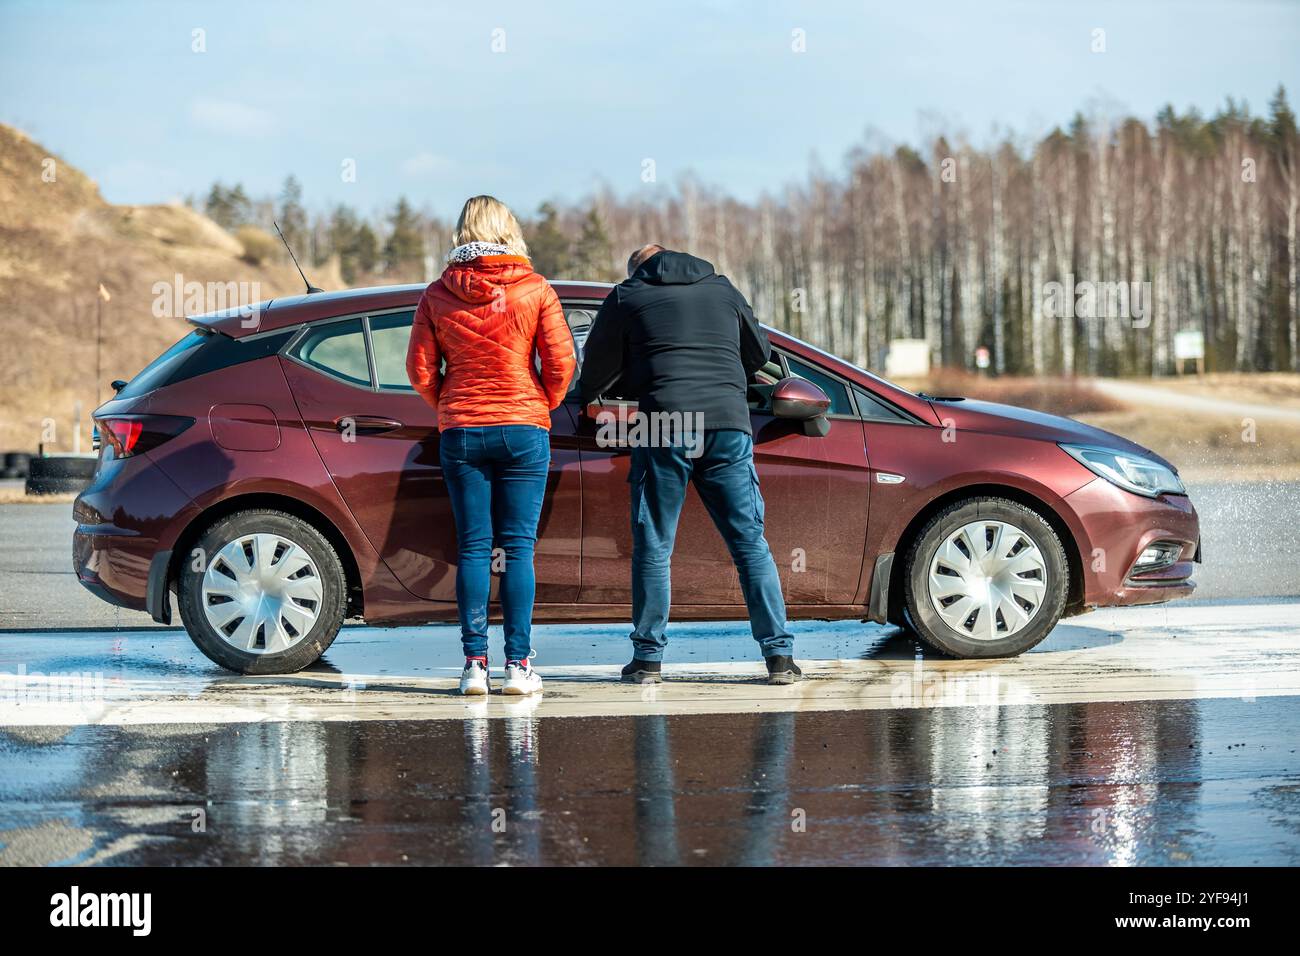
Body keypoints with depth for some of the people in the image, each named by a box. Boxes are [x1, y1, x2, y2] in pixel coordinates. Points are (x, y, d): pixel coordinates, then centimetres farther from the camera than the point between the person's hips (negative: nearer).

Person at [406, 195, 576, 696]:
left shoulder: (438, 295, 1)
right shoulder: (535, 290, -3)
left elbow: (421, 370, 0)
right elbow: (561, 362, -4)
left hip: (460, 431, 1)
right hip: (524, 430, -1)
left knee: (472, 548, 4)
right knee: (518, 547, 1)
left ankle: (474, 663, 1)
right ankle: (518, 664, -2)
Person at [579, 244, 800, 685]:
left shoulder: (627, 296, 13)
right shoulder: (722, 289, 22)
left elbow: (597, 367, 18)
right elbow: (759, 352, 32)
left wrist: (589, 398, 40)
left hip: (664, 428, -2)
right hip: (729, 425, 2)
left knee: (653, 547, 6)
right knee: (751, 544, 6)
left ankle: (648, 659, 7)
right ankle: (779, 655, 3)